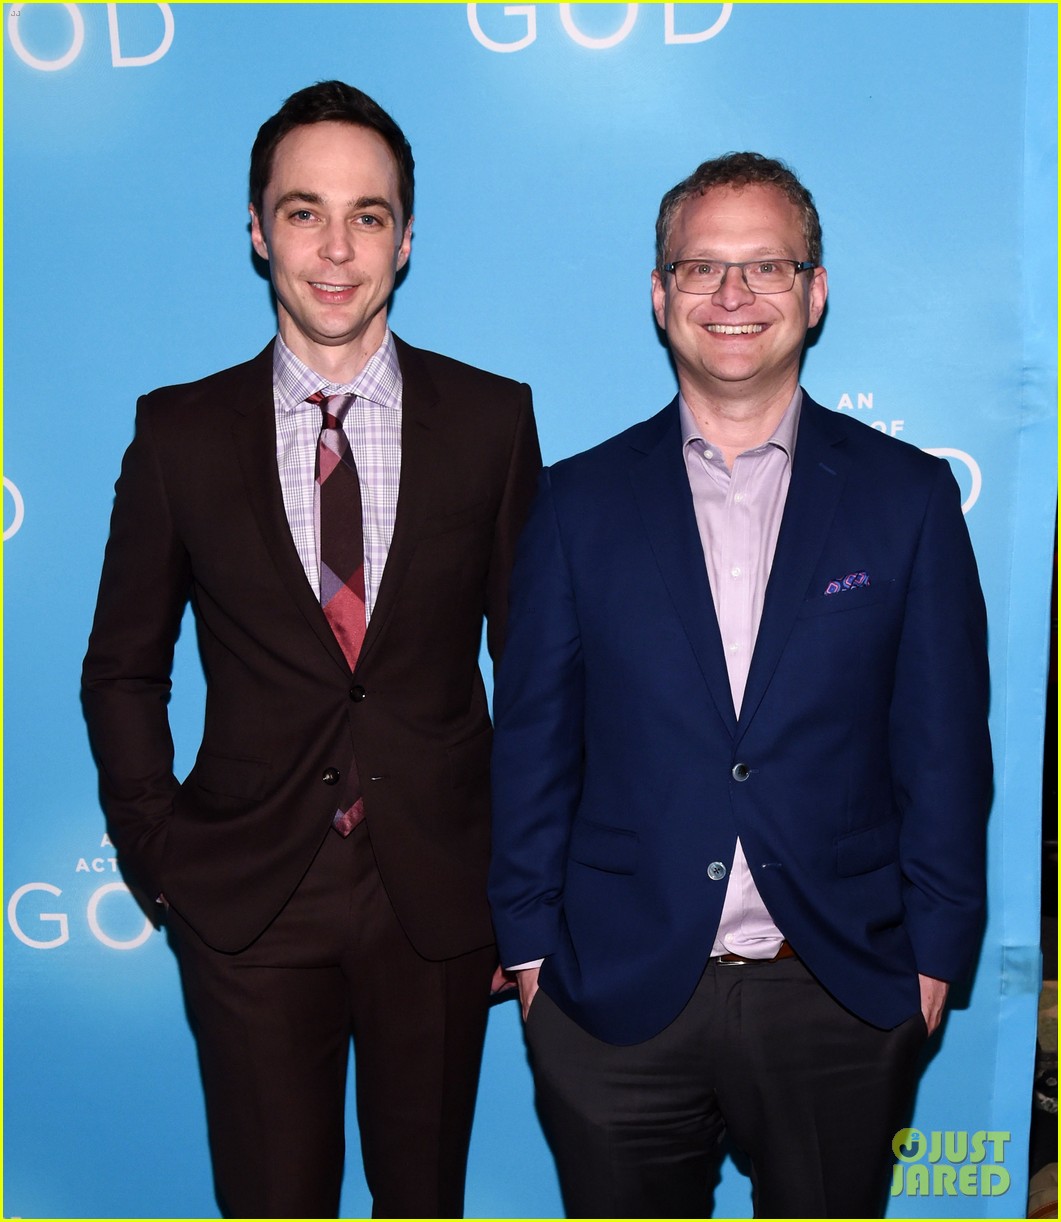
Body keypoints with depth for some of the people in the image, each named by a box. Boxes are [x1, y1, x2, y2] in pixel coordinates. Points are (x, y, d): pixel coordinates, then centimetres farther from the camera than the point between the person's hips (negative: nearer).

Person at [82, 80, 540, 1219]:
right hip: (247, 903, 0)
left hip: (441, 898, 1)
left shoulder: (491, 418, -2)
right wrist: (156, 849, -1)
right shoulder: (181, 432, -1)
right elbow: (123, 667, 7)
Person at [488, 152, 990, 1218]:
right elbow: (532, 743, 3)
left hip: (842, 1002, 0)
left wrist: (934, 954, -1)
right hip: (617, 1000, 0)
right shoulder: (577, 504, 1)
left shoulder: (910, 498, 0)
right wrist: (530, 948, 1)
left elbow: (943, 743, 1)